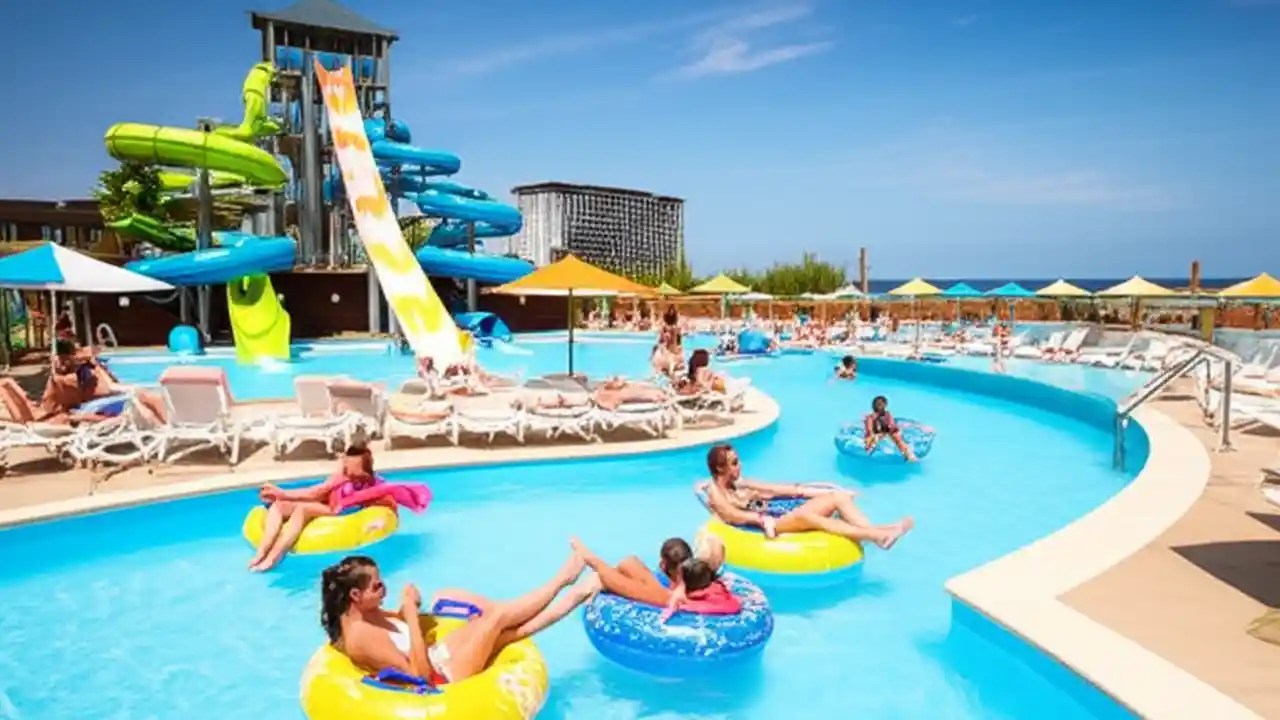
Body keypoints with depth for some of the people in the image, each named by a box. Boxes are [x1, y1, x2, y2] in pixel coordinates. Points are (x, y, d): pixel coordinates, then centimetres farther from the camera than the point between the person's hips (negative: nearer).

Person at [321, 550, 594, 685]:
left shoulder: (362, 615, 0)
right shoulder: (361, 635, -29)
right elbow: (420, 673, -29)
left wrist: (409, 608, -3)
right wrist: (412, 614, -29)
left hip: (438, 658, 9)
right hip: (443, 678, -9)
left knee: (514, 630, 1)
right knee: (498, 614, -9)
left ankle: (574, 596, 11)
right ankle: (562, 578, 9)